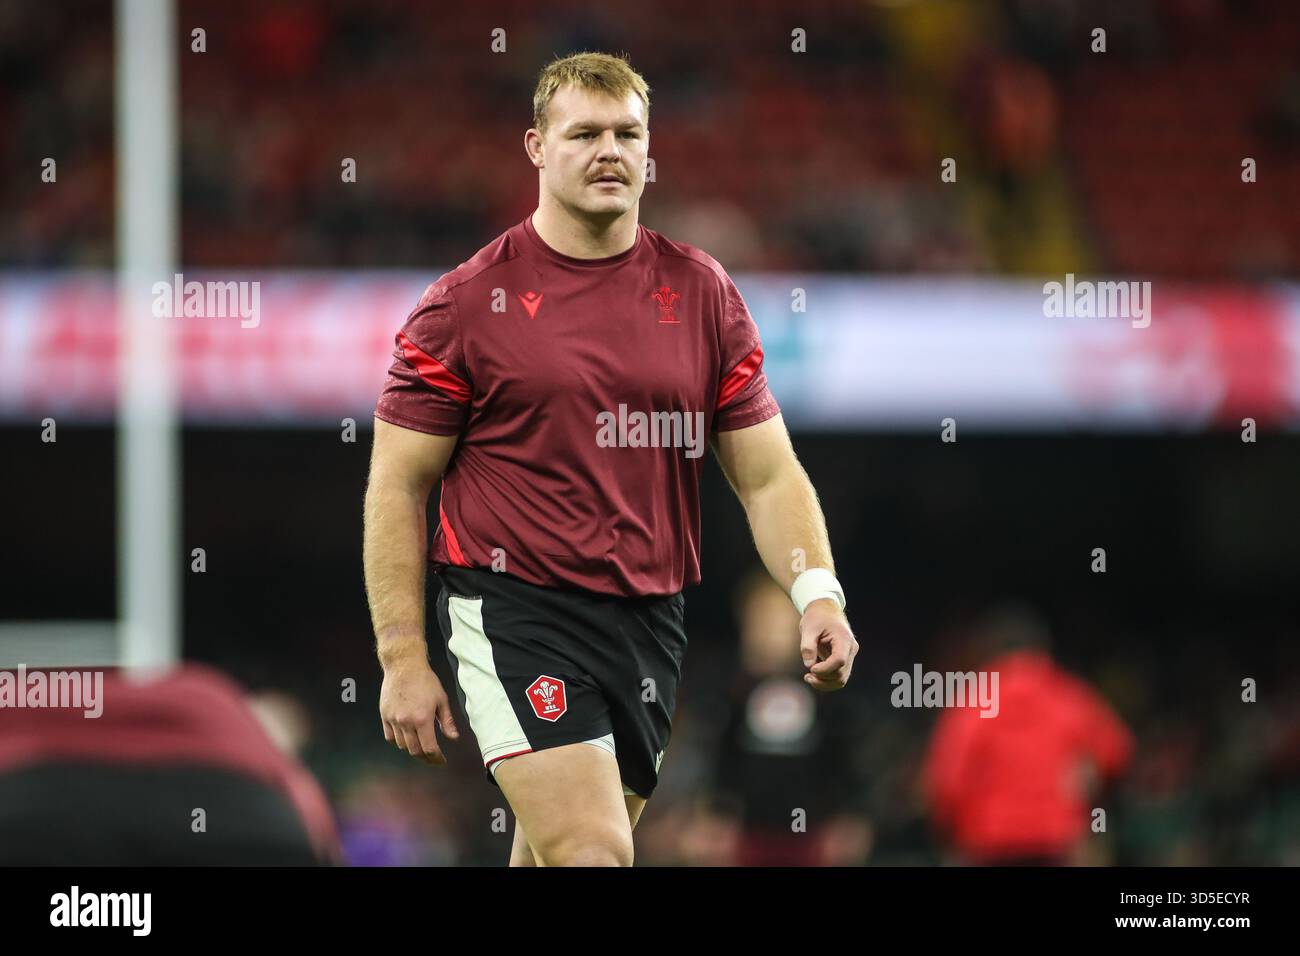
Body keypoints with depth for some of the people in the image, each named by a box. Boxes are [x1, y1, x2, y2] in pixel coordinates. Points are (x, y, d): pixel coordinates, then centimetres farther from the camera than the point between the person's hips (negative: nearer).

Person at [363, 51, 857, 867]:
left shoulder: (703, 294, 7)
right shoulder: (468, 302, -3)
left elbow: (768, 473, 7)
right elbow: (398, 487, -1)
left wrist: (817, 593, -10)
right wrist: (403, 660, -7)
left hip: (650, 618, 4)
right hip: (514, 610, -4)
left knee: (553, 856, 13)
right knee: (594, 856, -20)